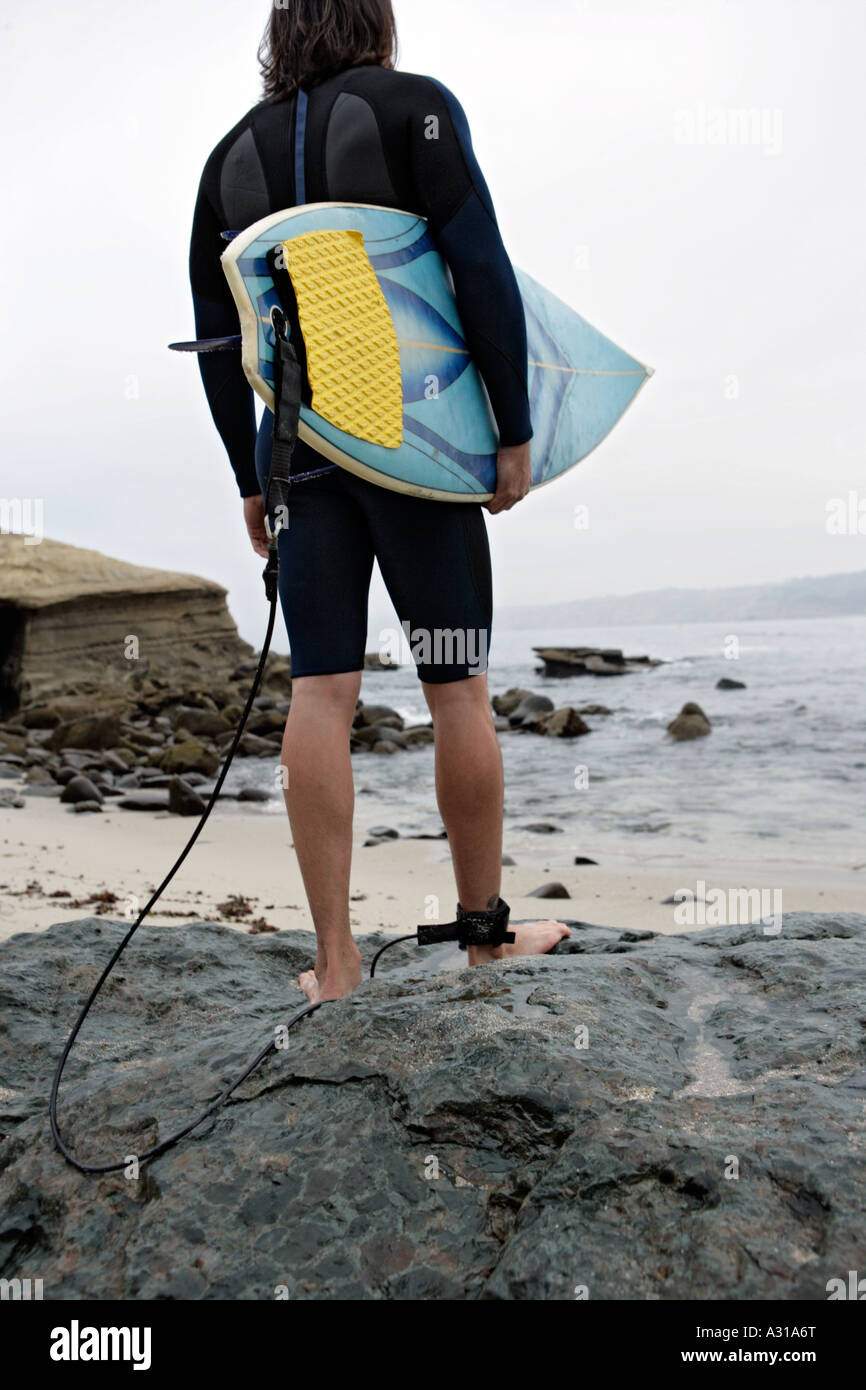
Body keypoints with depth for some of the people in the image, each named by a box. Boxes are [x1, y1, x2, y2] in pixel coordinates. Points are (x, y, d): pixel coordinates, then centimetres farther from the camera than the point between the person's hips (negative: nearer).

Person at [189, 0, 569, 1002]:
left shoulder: (233, 155, 15)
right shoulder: (411, 105, 2)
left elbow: (217, 342, 12)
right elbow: (481, 270, -10)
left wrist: (250, 480, 16)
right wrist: (516, 432, -8)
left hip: (299, 449, 4)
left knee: (320, 693, 0)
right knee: (458, 690, 4)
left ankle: (334, 958, 1)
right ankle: (485, 928, 15)